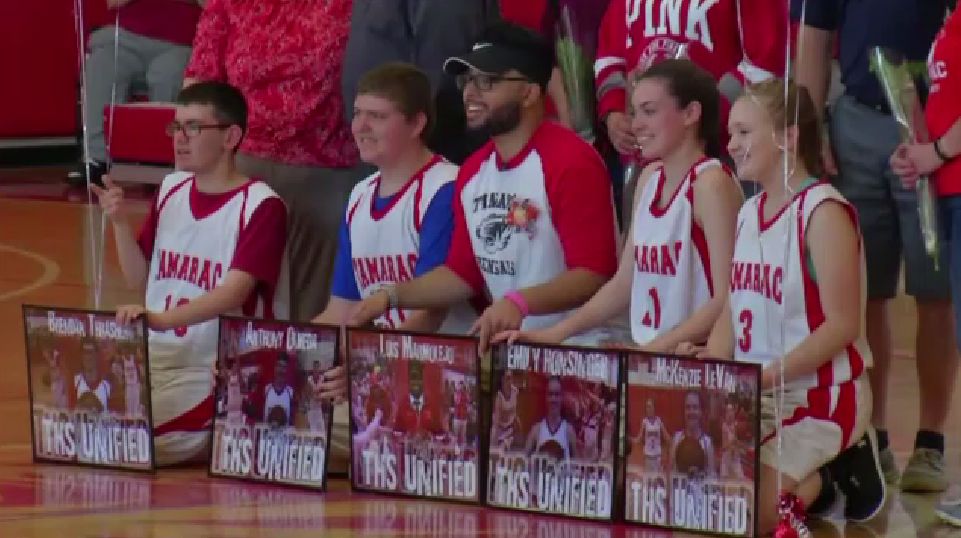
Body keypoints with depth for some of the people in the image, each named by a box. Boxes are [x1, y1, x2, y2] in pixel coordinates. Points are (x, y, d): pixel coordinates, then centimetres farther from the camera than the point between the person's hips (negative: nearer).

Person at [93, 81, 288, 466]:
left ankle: (217, 442, 3)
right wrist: (120, 223, -3)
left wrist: (162, 319, -39)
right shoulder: (171, 190, 10)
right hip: (156, 356, 7)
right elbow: (139, 279, 16)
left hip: (218, 370, -7)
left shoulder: (261, 206, -12)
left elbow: (235, 291, -24)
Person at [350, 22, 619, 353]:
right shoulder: (472, 173, 12)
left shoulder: (571, 164, -12)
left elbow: (594, 274, -17)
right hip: (509, 343, 7)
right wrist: (392, 297, 8)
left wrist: (520, 301, -29)